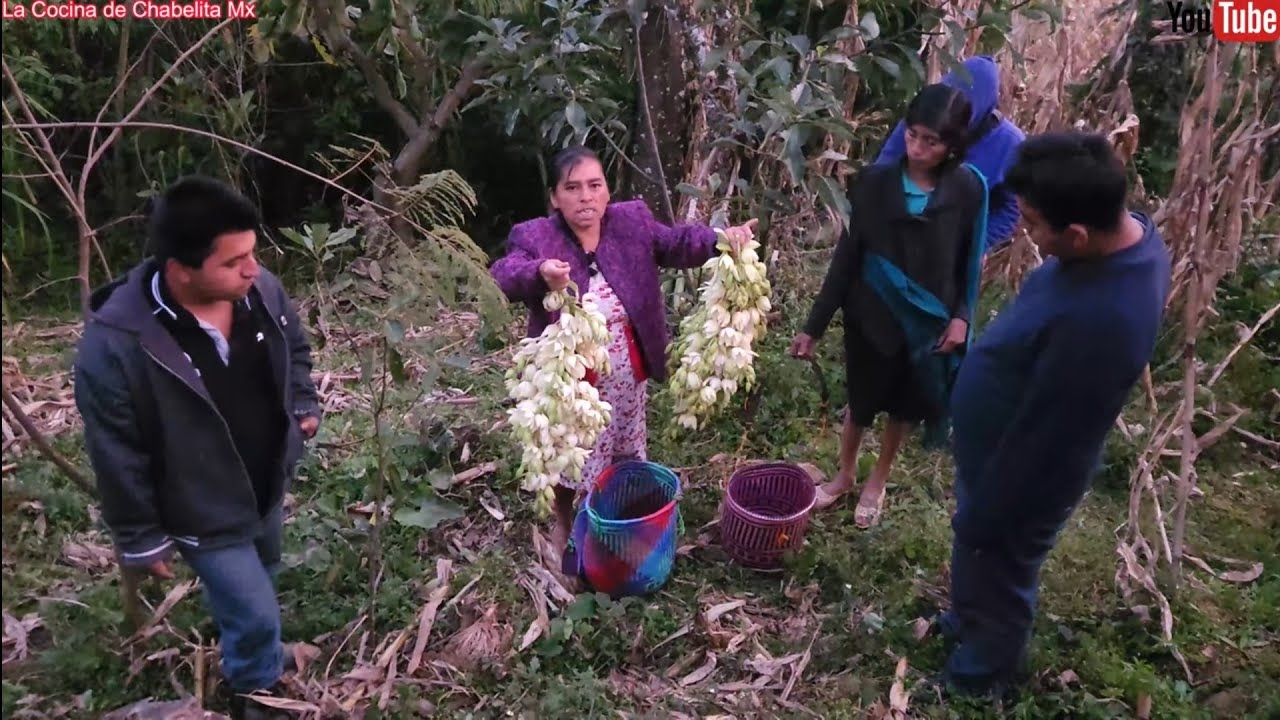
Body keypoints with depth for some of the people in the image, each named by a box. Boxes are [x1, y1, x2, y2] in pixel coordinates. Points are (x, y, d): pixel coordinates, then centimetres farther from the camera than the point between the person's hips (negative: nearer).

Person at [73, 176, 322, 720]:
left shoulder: (260, 290, -17)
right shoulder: (115, 346, -32)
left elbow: (293, 347, 7)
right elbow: (118, 456, -20)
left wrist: (303, 405, -3)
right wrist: (140, 538, -11)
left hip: (269, 486, 6)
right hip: (204, 515, -5)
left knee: (259, 580, 31)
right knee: (257, 618, 7)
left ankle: (239, 632, 65)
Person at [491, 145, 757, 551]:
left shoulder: (632, 221, -7)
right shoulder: (535, 238, -19)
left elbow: (677, 243, -9)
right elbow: (503, 276, -34)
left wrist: (722, 239, -31)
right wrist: (539, 272, -58)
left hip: (627, 375, 4)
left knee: (626, 454, 25)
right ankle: (563, 524, 45)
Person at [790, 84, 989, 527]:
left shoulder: (967, 190, -12)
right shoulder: (875, 182, -14)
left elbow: (970, 261, 1)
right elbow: (847, 256, -9)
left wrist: (961, 316, -11)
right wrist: (815, 325, -8)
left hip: (928, 321, 1)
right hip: (872, 315, -1)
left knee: (905, 407, 18)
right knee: (862, 401, 16)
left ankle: (877, 483, 43)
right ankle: (845, 474, 43)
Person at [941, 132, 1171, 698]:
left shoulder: (1097, 319, -41)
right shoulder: (1129, 234, -11)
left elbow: (1040, 439, -29)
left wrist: (982, 520, -15)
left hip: (1019, 480, -8)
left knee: (991, 575, 20)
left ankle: (980, 674, 48)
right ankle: (967, 622, 59)